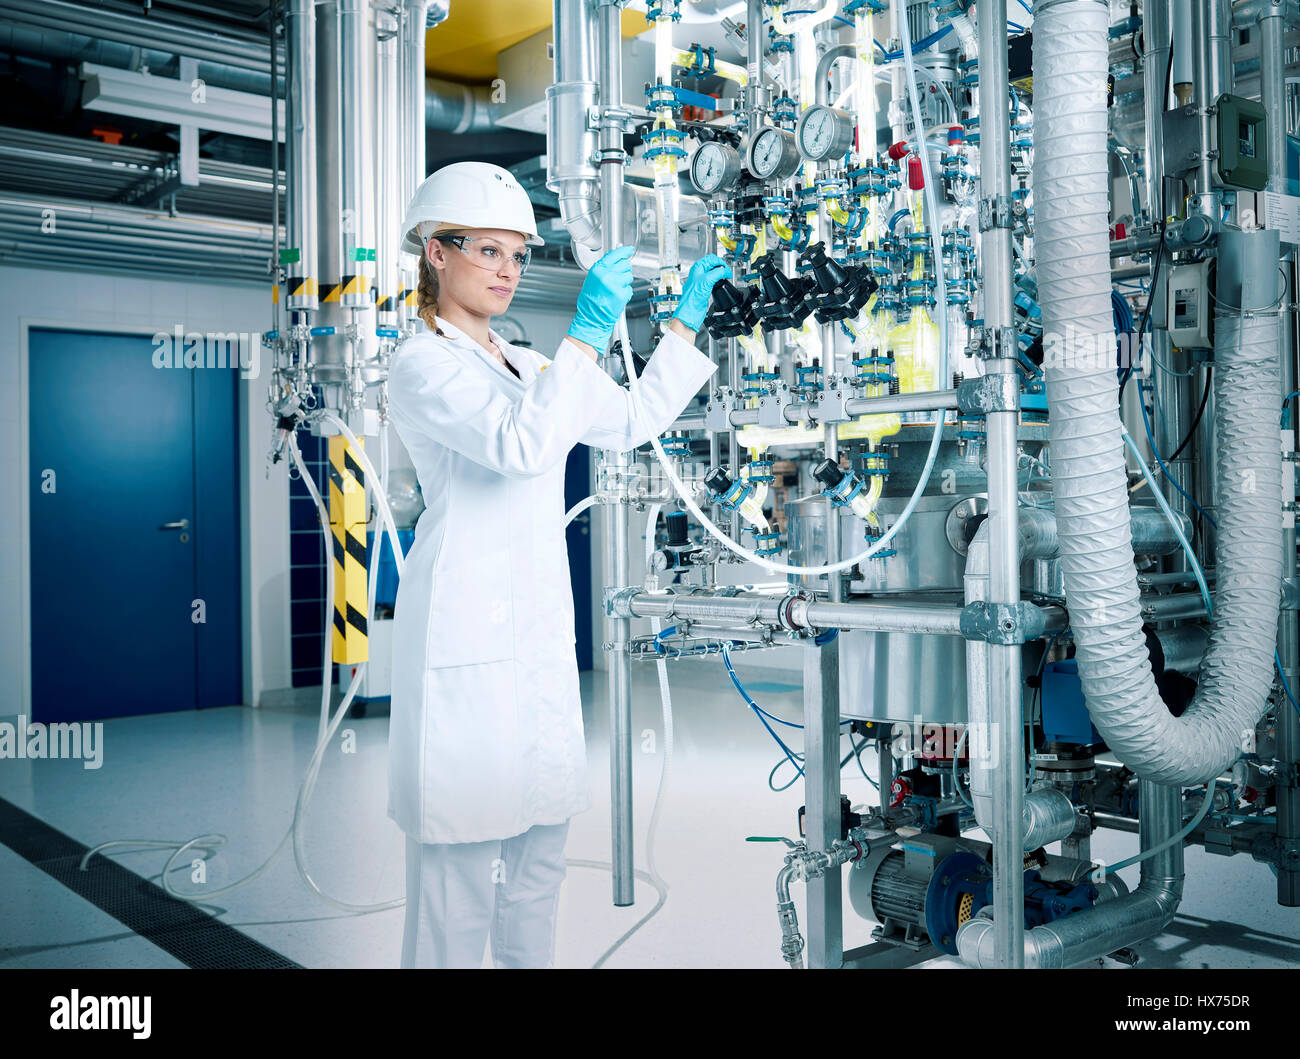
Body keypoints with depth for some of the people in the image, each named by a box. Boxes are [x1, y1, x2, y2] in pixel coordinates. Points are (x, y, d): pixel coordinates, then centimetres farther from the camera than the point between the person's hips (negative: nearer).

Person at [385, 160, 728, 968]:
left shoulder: (524, 367, 18)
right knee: (461, 840, -3)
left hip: (539, 625, 8)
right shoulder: (423, 366, -7)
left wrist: (687, 324, 22)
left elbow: (630, 424, 24)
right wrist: (589, 333, -24)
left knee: (542, 829, 13)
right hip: (467, 627, -8)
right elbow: (522, 447, -24)